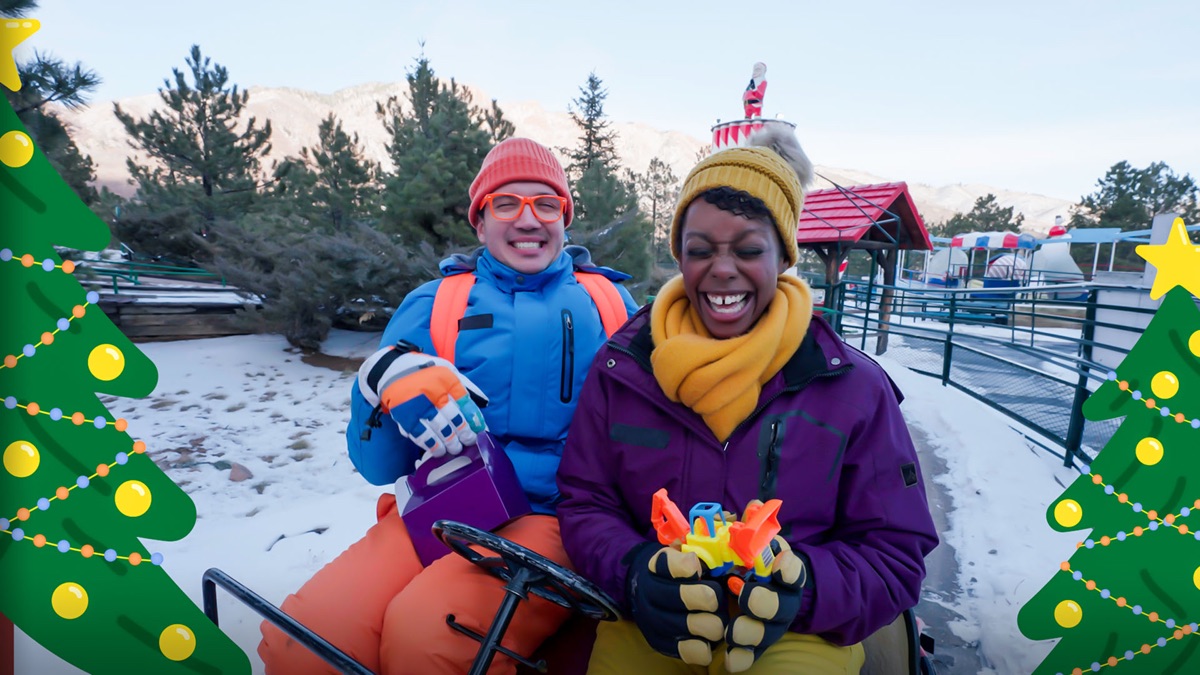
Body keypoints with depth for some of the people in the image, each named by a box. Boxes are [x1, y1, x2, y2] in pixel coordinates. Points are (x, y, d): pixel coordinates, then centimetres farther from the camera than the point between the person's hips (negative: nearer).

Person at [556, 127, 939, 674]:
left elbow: (895, 557, -2)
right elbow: (584, 504, 1)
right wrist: (633, 573, -19)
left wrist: (804, 586, -21)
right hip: (647, 624, 2)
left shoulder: (854, 387, -5)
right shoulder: (621, 365, -2)